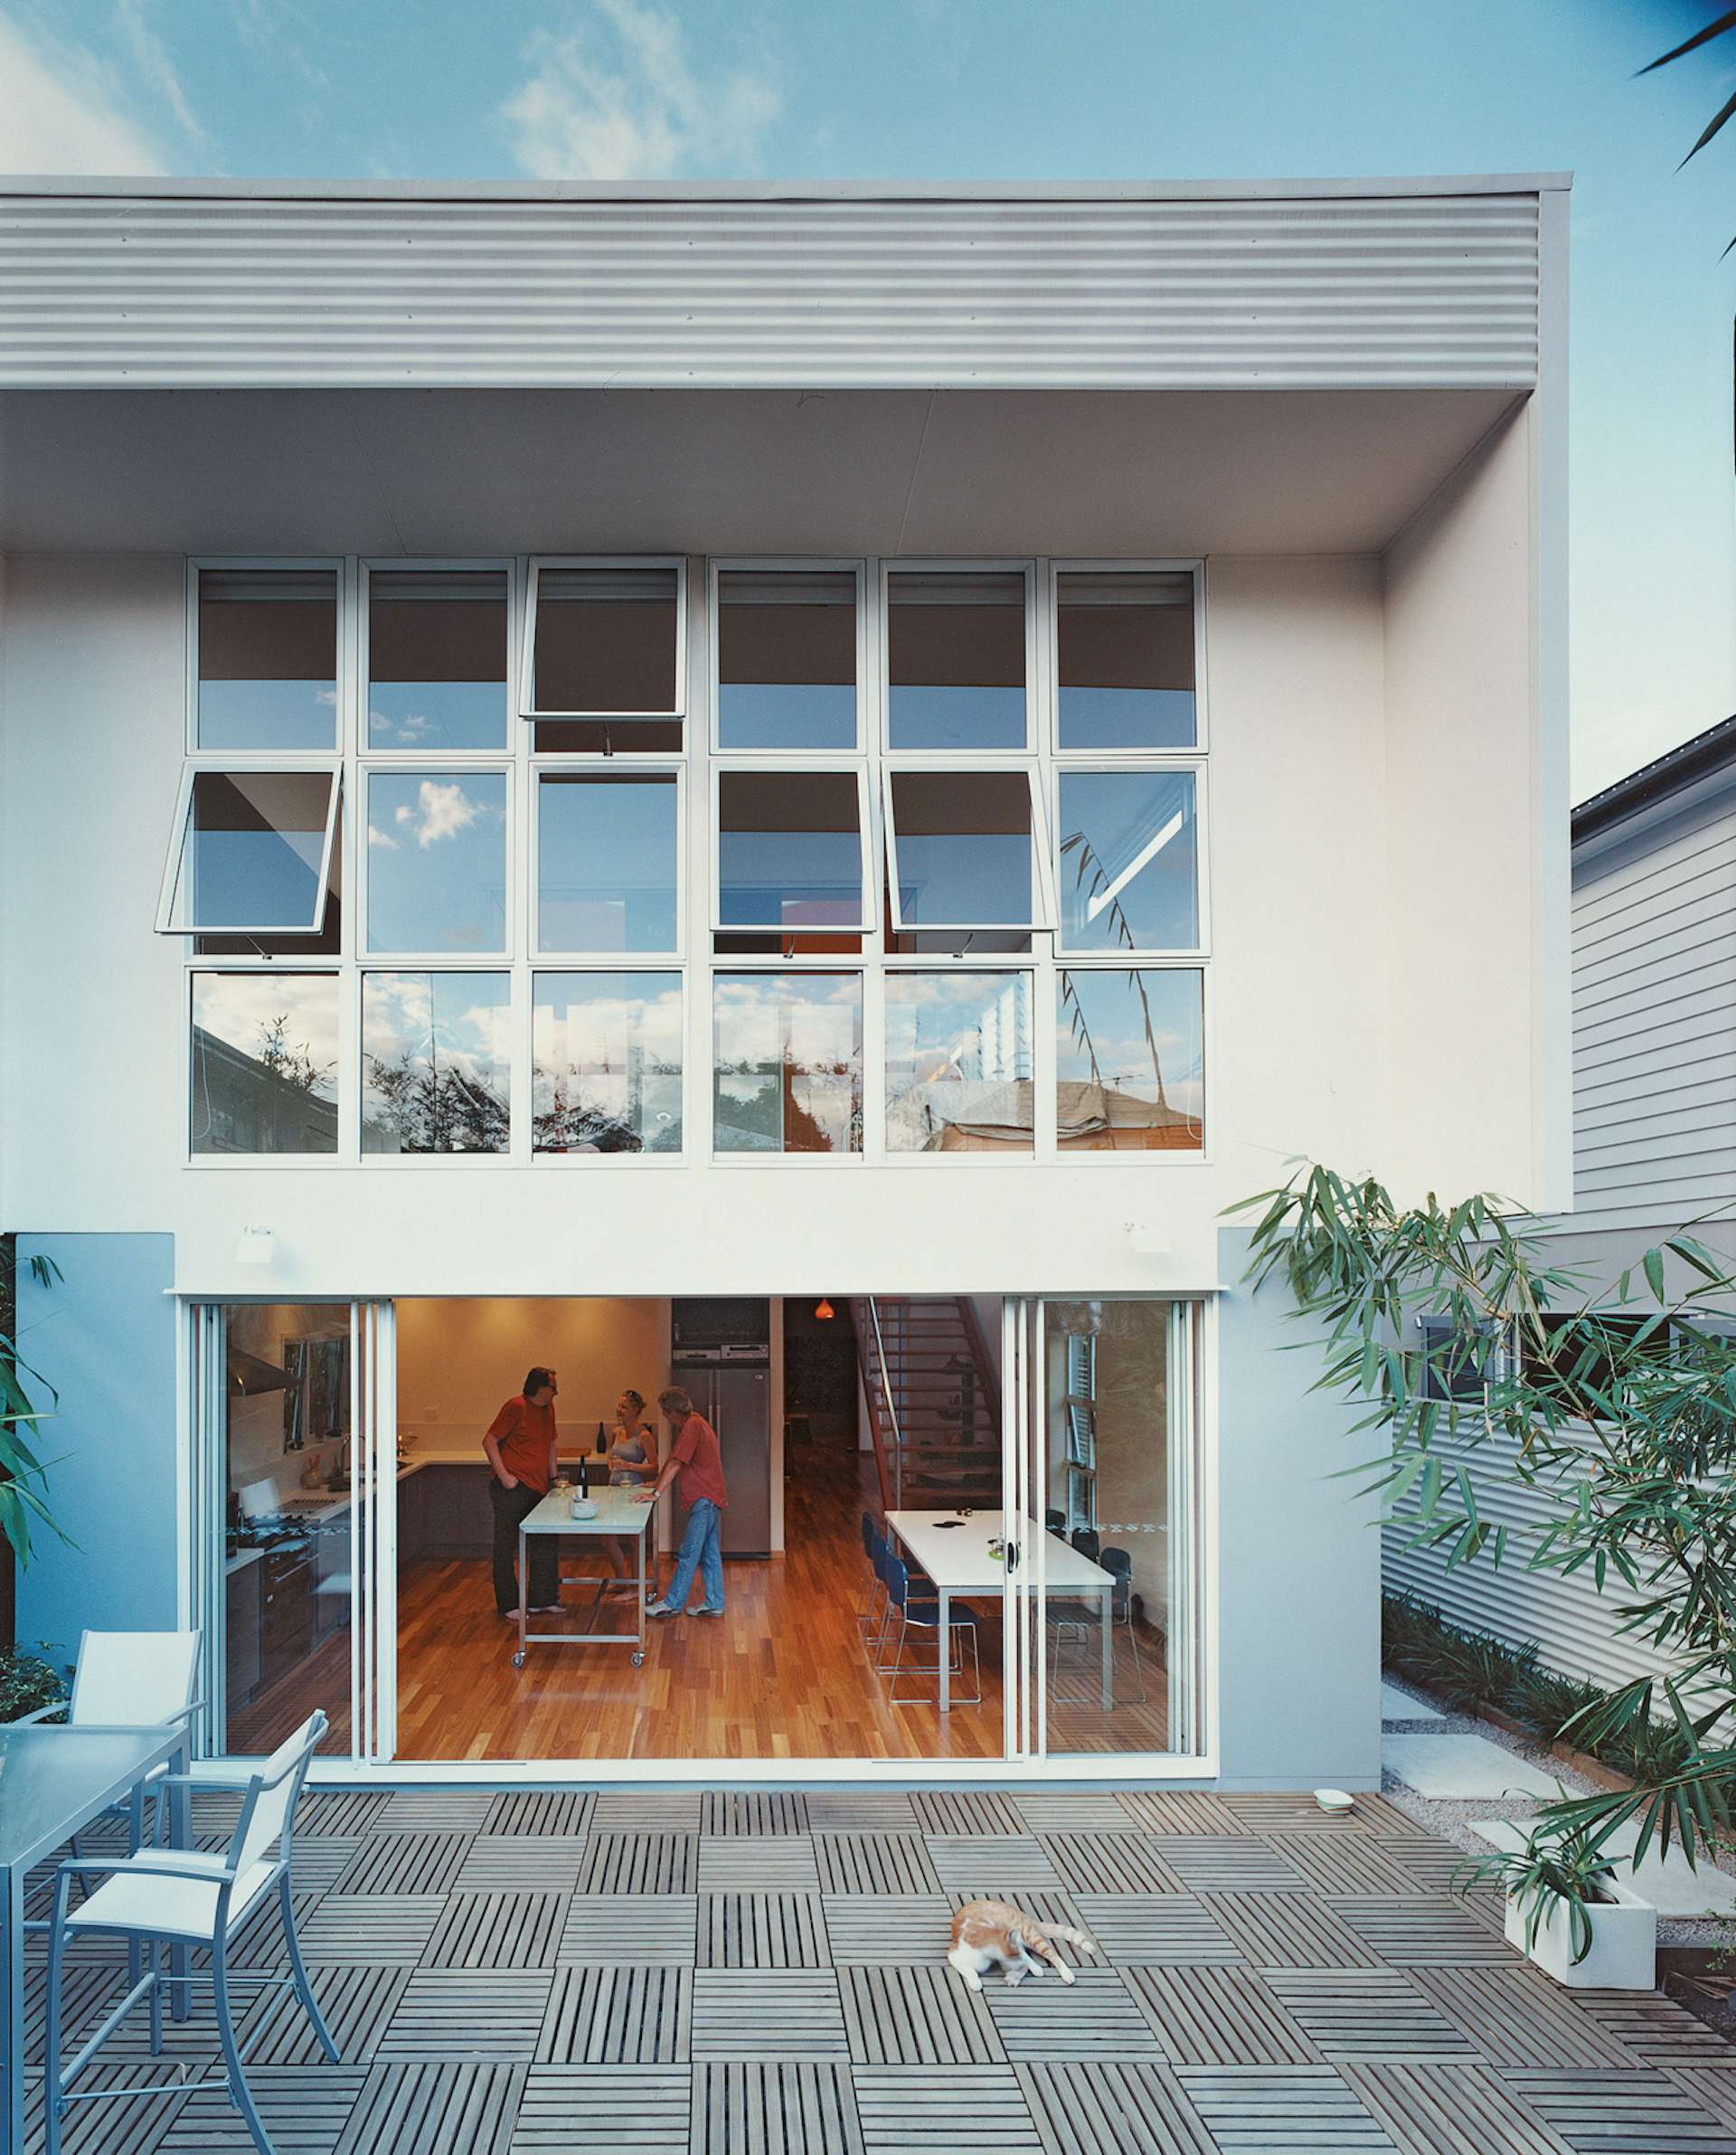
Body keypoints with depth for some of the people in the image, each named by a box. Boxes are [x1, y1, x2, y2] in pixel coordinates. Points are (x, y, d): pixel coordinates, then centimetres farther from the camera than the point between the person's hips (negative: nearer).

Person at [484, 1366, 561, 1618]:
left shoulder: (547, 1408, 11)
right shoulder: (516, 1407, -13)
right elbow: (489, 1442, -13)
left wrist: (553, 1477, 19)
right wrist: (504, 1476, -17)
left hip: (537, 1488, 8)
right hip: (512, 1489, -8)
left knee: (546, 1544, 9)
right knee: (507, 1546, 3)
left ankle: (542, 1600, 19)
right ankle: (509, 1605, 11)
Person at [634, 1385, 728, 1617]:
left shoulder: (692, 1426, -17)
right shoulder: (692, 1423, 16)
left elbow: (676, 1463, -23)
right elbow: (674, 1459, 24)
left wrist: (656, 1494, -25)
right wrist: (657, 1483, 22)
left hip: (705, 1498, -10)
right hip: (709, 1497, 10)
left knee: (688, 1554, -4)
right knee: (709, 1554, 12)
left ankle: (673, 1604, 1)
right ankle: (714, 1604, 16)